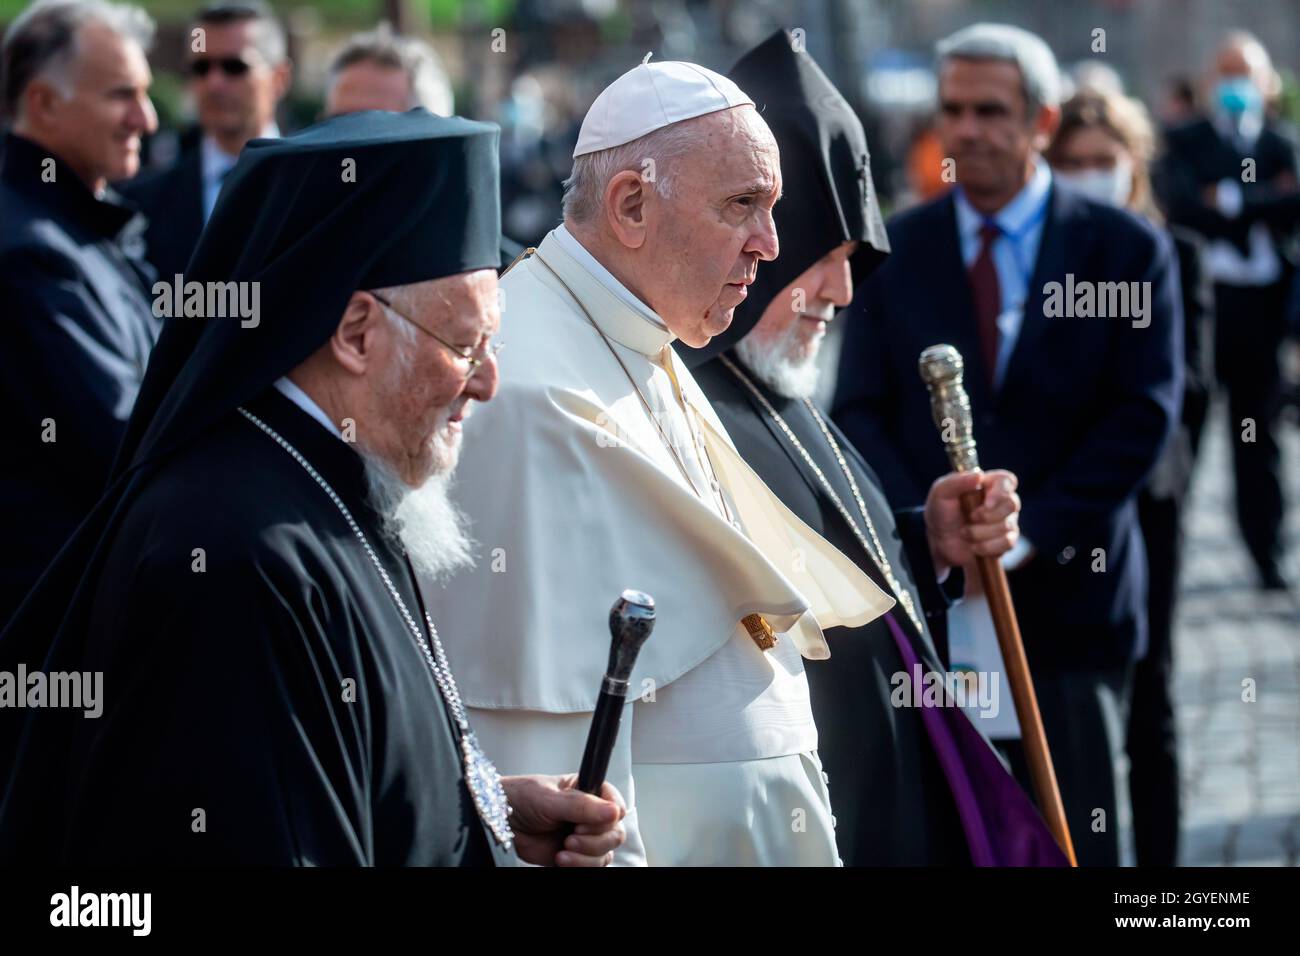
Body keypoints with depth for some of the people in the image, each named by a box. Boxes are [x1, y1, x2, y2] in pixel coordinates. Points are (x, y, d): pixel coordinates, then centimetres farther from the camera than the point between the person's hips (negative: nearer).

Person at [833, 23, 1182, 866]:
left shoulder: (1126, 250, 2)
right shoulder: (895, 252, 8)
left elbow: (1143, 416, -4)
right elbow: (859, 412, 4)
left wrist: (1027, 535, -13)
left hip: (1067, 599, -1)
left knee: (1078, 835, 4)